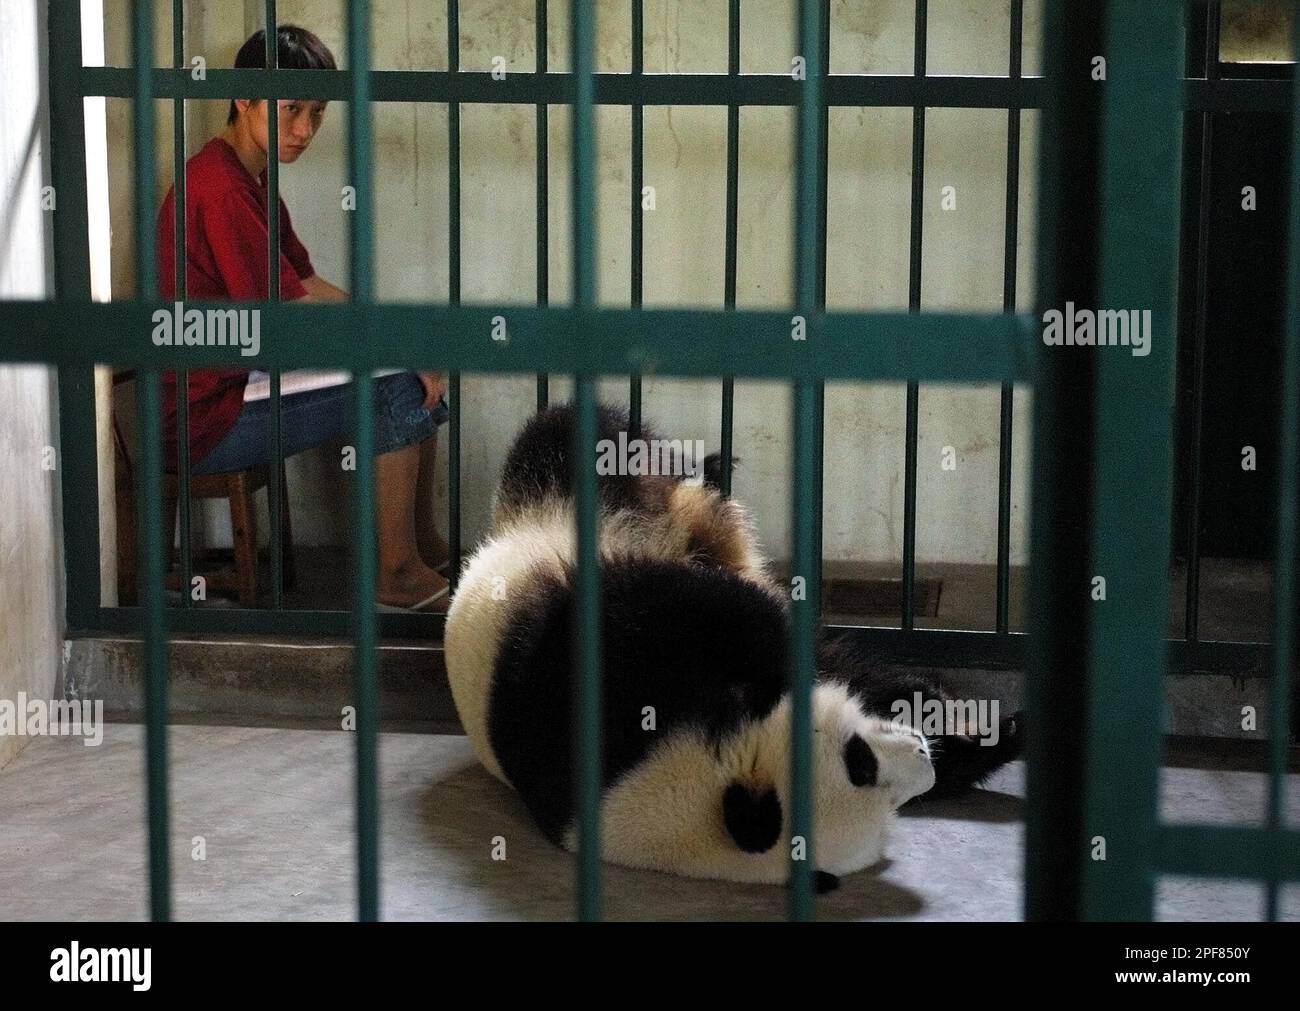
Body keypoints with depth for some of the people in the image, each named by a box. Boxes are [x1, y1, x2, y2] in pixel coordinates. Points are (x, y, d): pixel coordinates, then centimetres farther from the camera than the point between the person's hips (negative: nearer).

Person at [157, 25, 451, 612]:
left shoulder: (252, 179, 13)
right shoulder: (219, 186, -21)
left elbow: (306, 285, 12)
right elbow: (294, 316, -22)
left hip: (245, 383, 10)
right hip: (208, 419, -10)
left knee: (417, 379, 9)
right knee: (395, 393, -16)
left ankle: (424, 547, 18)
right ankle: (398, 575, -5)